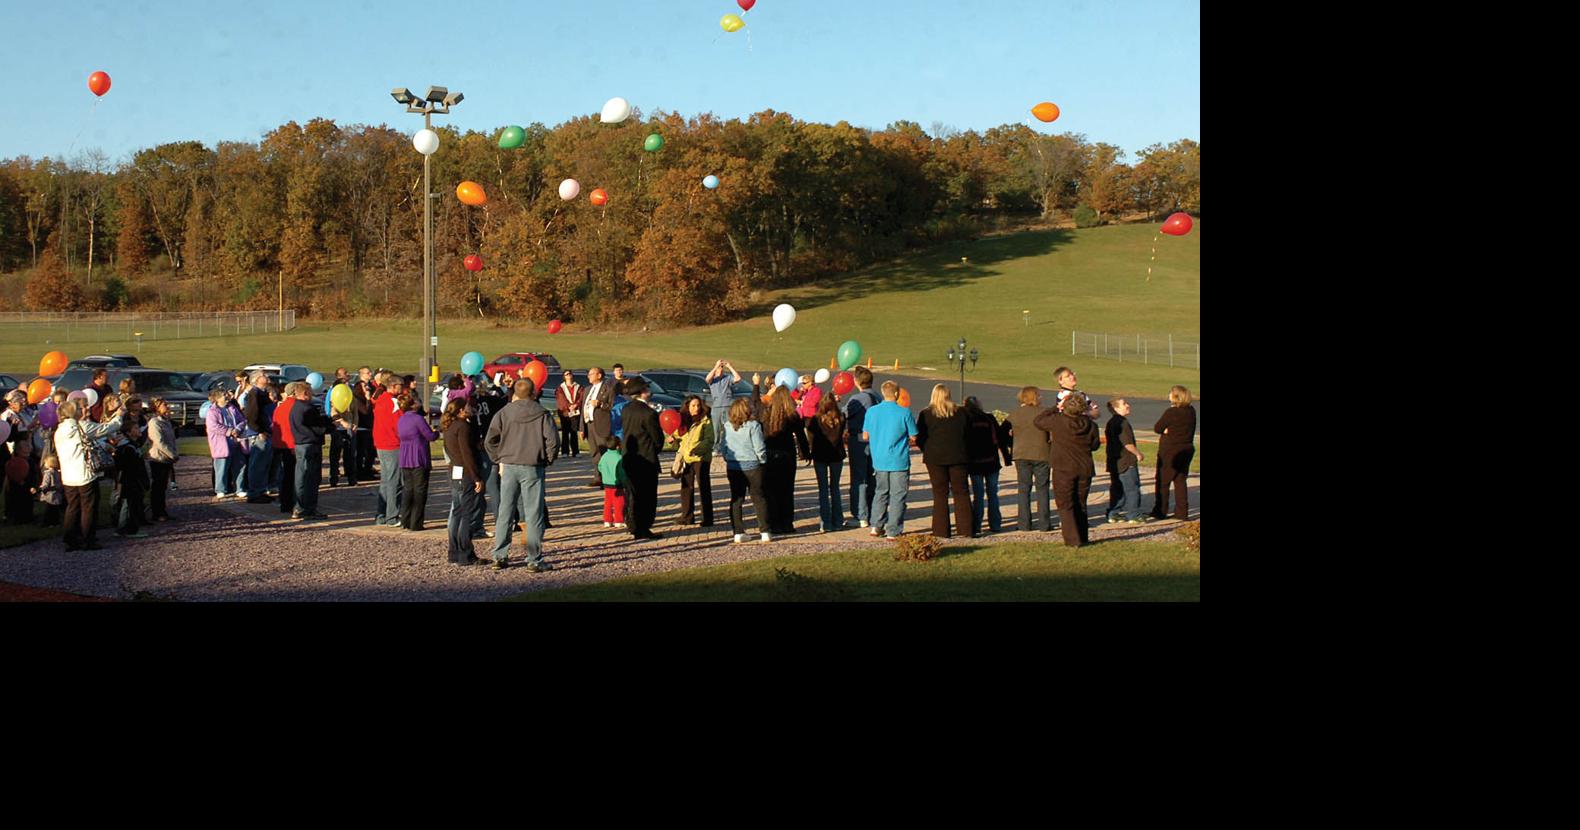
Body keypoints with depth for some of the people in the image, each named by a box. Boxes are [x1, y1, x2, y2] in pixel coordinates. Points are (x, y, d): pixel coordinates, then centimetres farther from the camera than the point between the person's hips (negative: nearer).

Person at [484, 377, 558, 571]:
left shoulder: (504, 413, 3)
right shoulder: (542, 414, -5)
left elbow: (490, 441, 1)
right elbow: (553, 439, -12)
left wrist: (500, 460, 10)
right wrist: (547, 460, 2)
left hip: (508, 467, 3)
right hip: (533, 468, -3)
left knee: (505, 513, 11)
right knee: (534, 515, 1)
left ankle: (500, 557, 13)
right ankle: (534, 560, 2)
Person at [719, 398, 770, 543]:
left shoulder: (727, 427, -1)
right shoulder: (753, 426, -13)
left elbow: (722, 448, 5)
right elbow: (760, 449, -12)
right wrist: (763, 460, 5)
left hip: (733, 467, 3)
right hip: (752, 466, -3)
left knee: (736, 500, 9)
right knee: (759, 499, 5)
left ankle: (738, 532, 6)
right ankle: (765, 531, 3)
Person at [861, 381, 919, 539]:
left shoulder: (871, 411, -2)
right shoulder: (904, 413, -11)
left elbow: (865, 436, 5)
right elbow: (913, 437, -5)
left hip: (879, 460, 4)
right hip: (899, 461, -4)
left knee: (880, 492, 19)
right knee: (898, 496, 4)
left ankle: (876, 526, 16)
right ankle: (893, 531, 4)